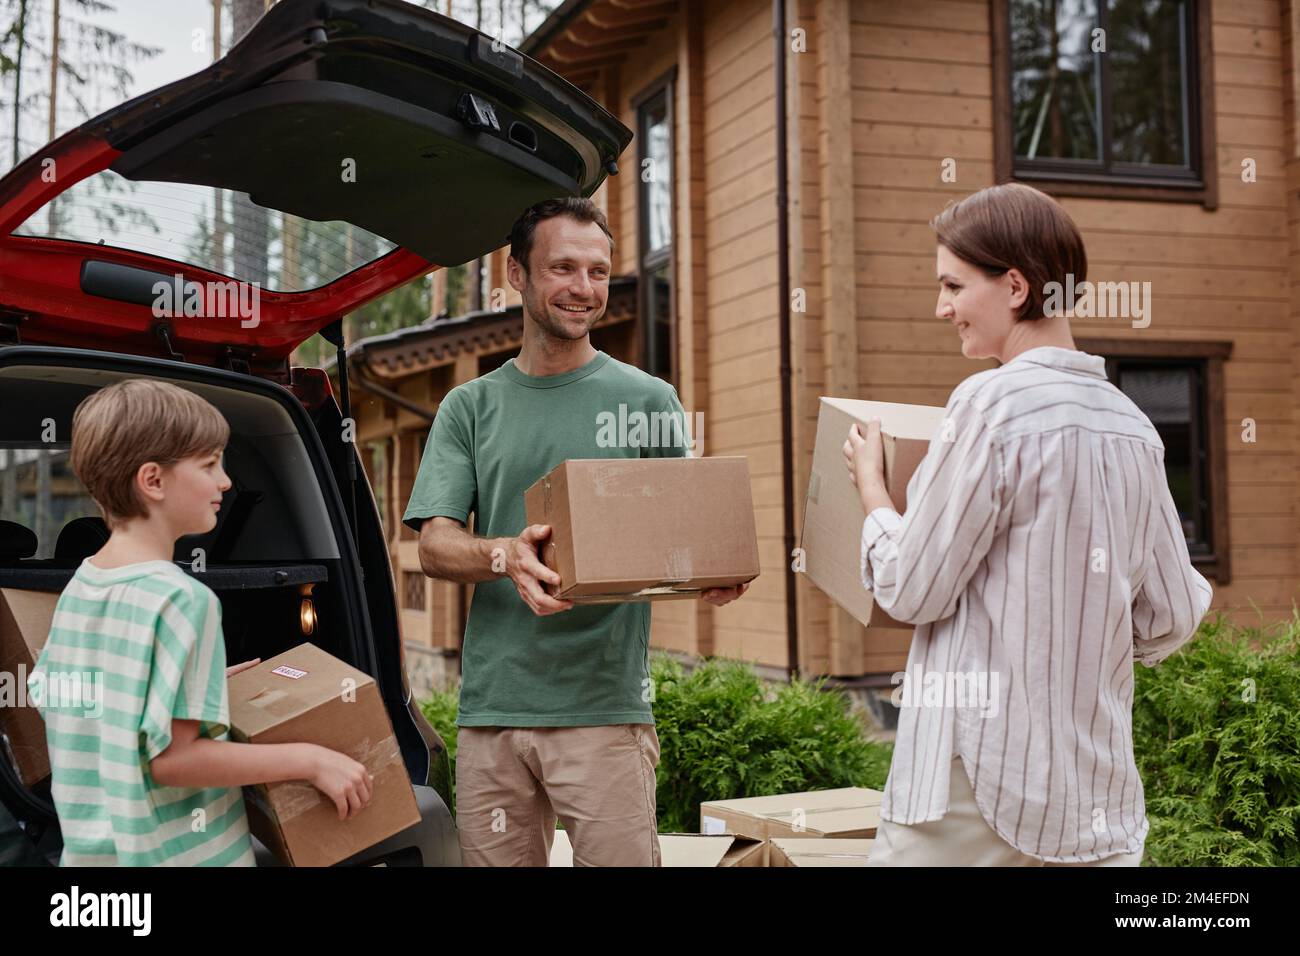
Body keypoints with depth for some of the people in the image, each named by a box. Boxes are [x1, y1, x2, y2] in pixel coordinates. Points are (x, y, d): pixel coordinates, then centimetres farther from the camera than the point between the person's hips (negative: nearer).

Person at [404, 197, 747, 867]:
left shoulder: (647, 400, 7)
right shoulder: (470, 407, 12)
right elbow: (433, 546, 3)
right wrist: (504, 555, -20)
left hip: (606, 706, -2)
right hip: (489, 707, 2)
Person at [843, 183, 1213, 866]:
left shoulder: (993, 404, -13)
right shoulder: (1133, 425, 7)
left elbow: (910, 591, -9)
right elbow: (1172, 618, 11)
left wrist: (871, 489, 7)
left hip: (980, 785, -7)